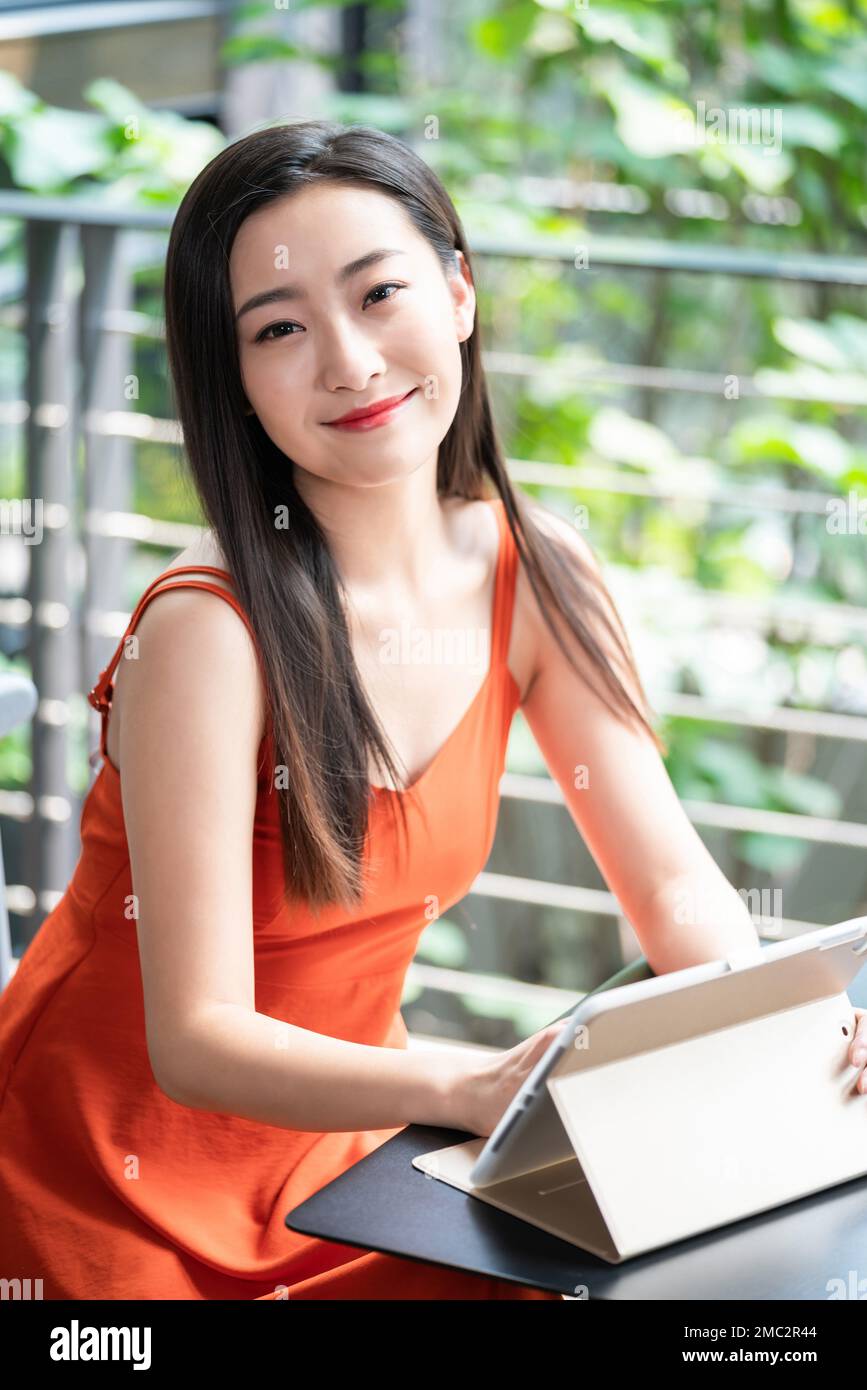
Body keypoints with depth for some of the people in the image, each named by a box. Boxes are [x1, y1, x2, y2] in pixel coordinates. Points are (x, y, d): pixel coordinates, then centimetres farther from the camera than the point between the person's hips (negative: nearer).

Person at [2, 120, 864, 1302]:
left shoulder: (532, 576, -5)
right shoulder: (208, 631, -24)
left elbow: (678, 887, -1)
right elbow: (198, 1040, -26)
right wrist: (477, 1089, -41)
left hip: (339, 1150, 6)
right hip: (118, 1186, -5)